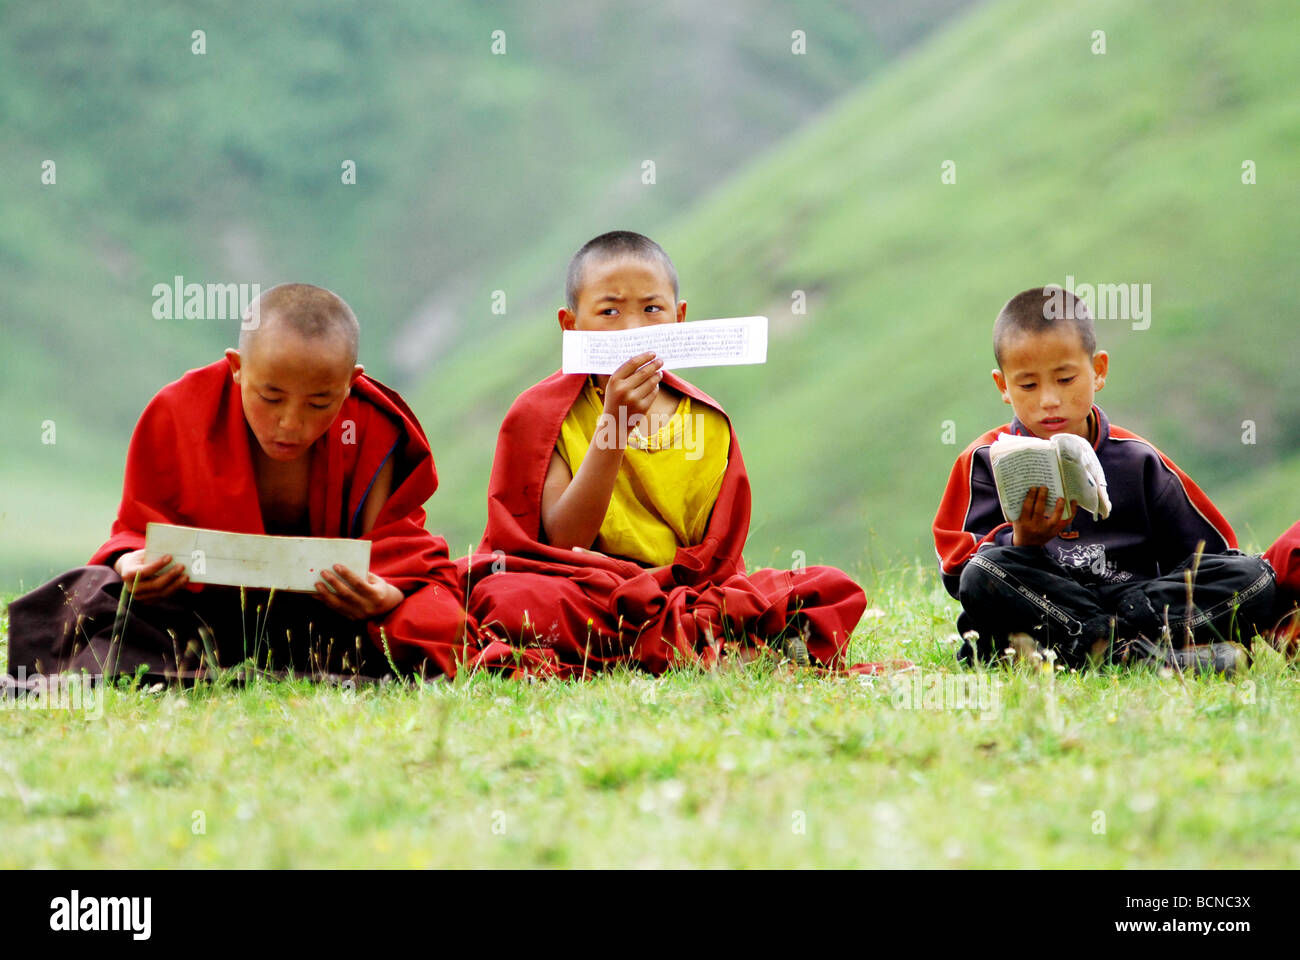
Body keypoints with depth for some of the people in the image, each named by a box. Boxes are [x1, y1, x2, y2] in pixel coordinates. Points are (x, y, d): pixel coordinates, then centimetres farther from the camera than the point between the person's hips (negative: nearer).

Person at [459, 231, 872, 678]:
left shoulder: (708, 422, 9)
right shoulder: (545, 413, 1)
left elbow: (714, 554, 7)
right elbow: (563, 544, -12)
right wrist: (613, 427, -21)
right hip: (584, 598, -2)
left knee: (835, 590, -15)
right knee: (507, 598, -38)